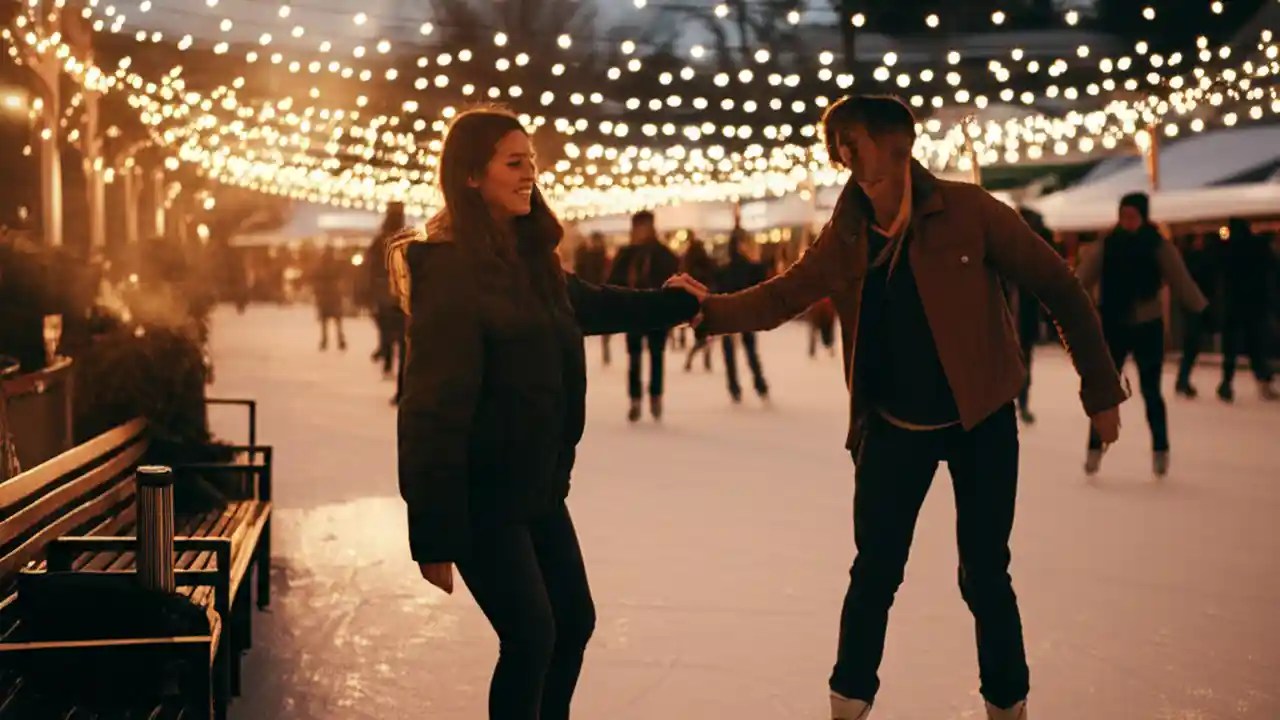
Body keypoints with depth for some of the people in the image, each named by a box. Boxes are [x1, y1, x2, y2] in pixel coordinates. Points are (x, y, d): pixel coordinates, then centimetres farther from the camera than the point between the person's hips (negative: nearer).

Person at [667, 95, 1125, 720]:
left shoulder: (967, 211, -15)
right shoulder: (846, 234, -4)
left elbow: (1058, 288, -10)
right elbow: (782, 296, -3)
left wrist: (1100, 389, -7)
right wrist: (710, 308, -24)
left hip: (982, 420, -2)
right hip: (894, 428, 3)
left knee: (984, 575, 6)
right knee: (874, 573, 7)